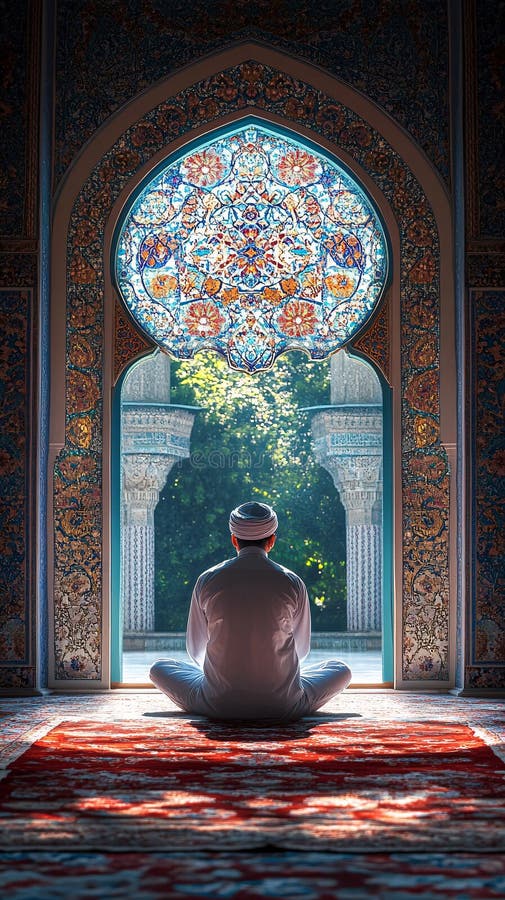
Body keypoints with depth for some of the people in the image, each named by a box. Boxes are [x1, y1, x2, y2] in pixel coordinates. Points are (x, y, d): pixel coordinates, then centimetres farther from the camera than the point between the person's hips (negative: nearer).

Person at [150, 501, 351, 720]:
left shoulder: (207, 581, -6)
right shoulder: (292, 583, -7)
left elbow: (195, 649, 6)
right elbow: (302, 650, 7)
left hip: (219, 703, 0)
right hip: (282, 706, 0)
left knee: (160, 668, 23)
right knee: (341, 669, 23)